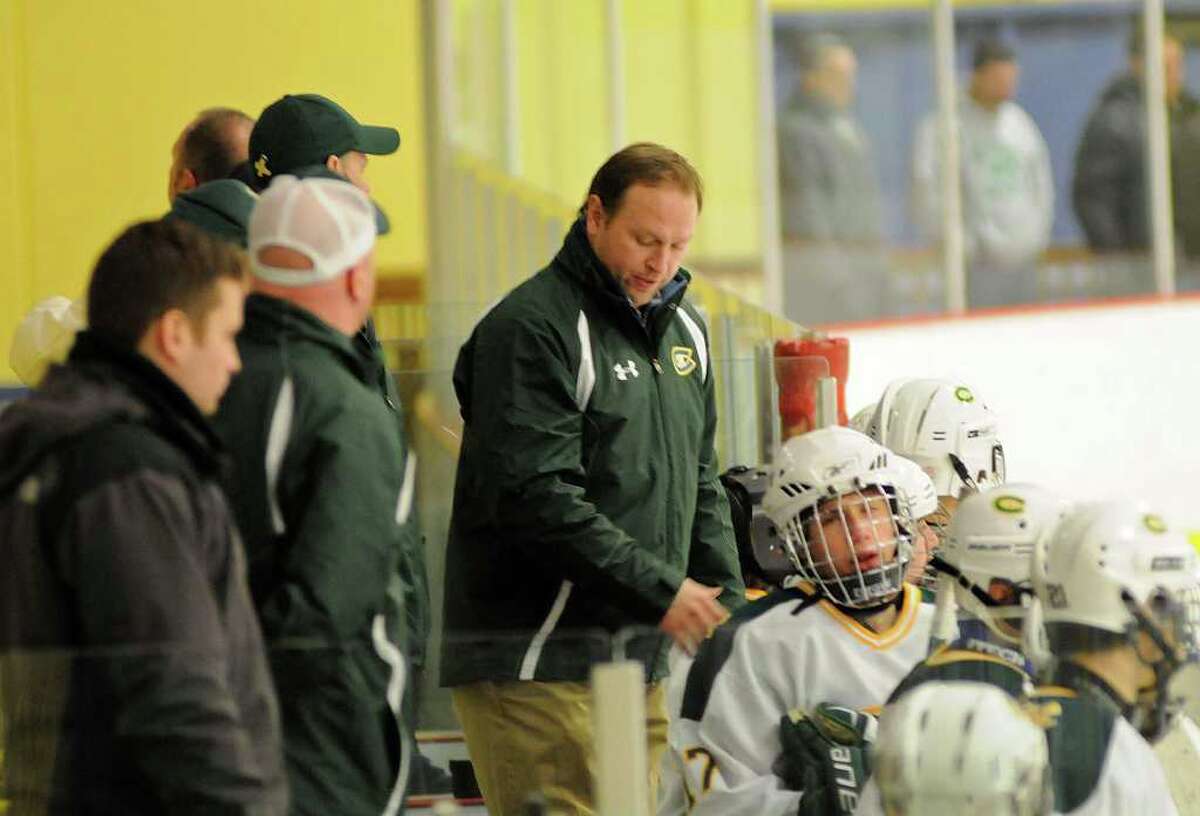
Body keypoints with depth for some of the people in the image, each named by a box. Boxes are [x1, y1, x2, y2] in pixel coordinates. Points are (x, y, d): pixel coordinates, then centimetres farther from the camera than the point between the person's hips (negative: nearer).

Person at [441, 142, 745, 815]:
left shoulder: (686, 331, 17)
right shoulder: (533, 329, -11)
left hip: (644, 659, 8)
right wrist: (661, 590, -18)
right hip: (538, 667, -8)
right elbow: (538, 498, -19)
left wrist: (726, 604, 9)